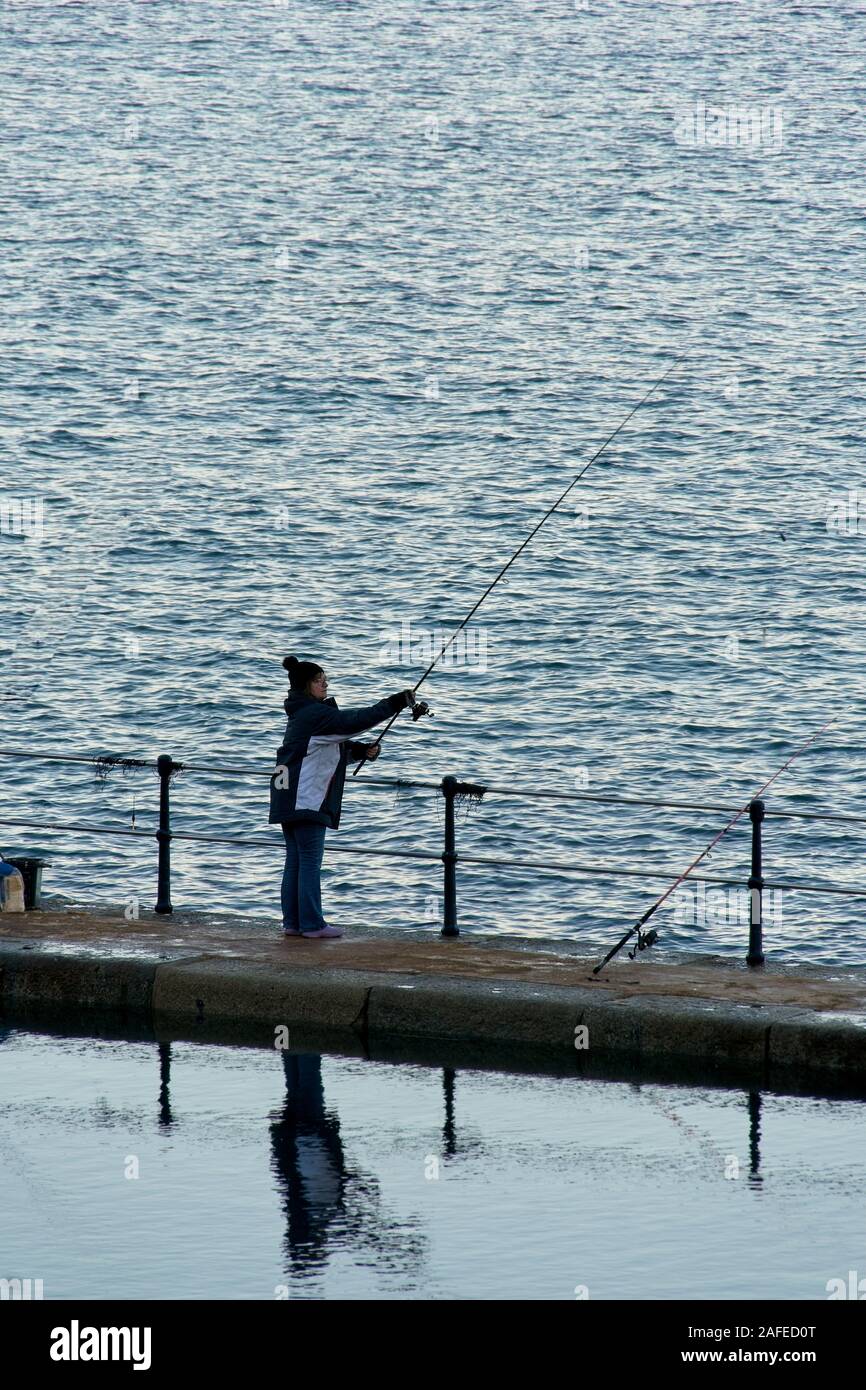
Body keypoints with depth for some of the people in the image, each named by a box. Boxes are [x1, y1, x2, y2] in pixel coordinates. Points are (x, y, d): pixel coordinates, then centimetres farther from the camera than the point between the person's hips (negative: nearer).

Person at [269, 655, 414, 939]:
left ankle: (292, 922, 12)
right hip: (305, 799, -10)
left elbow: (333, 750, 25)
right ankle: (312, 924, -6)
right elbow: (354, 721, -23)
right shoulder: (314, 714, -13)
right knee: (310, 861, -7)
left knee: (295, 860, 10)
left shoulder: (303, 714, 18)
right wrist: (396, 703, -21)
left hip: (289, 799, 10)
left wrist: (362, 751, 9)